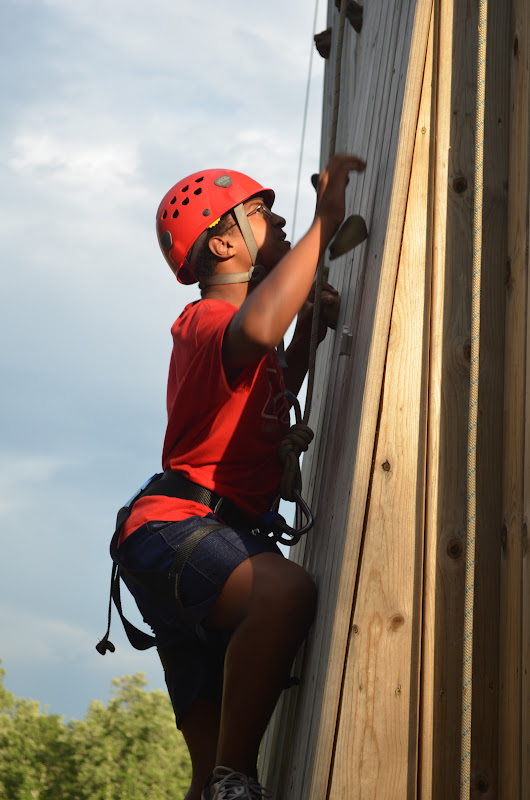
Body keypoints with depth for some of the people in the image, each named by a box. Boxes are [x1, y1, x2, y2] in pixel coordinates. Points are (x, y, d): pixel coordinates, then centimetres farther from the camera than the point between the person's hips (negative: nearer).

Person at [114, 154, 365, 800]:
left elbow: (274, 395, 43)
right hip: (173, 527, -11)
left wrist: (309, 331, 25)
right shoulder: (207, 319, -7)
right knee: (287, 591, -40)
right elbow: (257, 331, -34)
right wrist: (323, 224, -25)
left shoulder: (224, 325, 24)